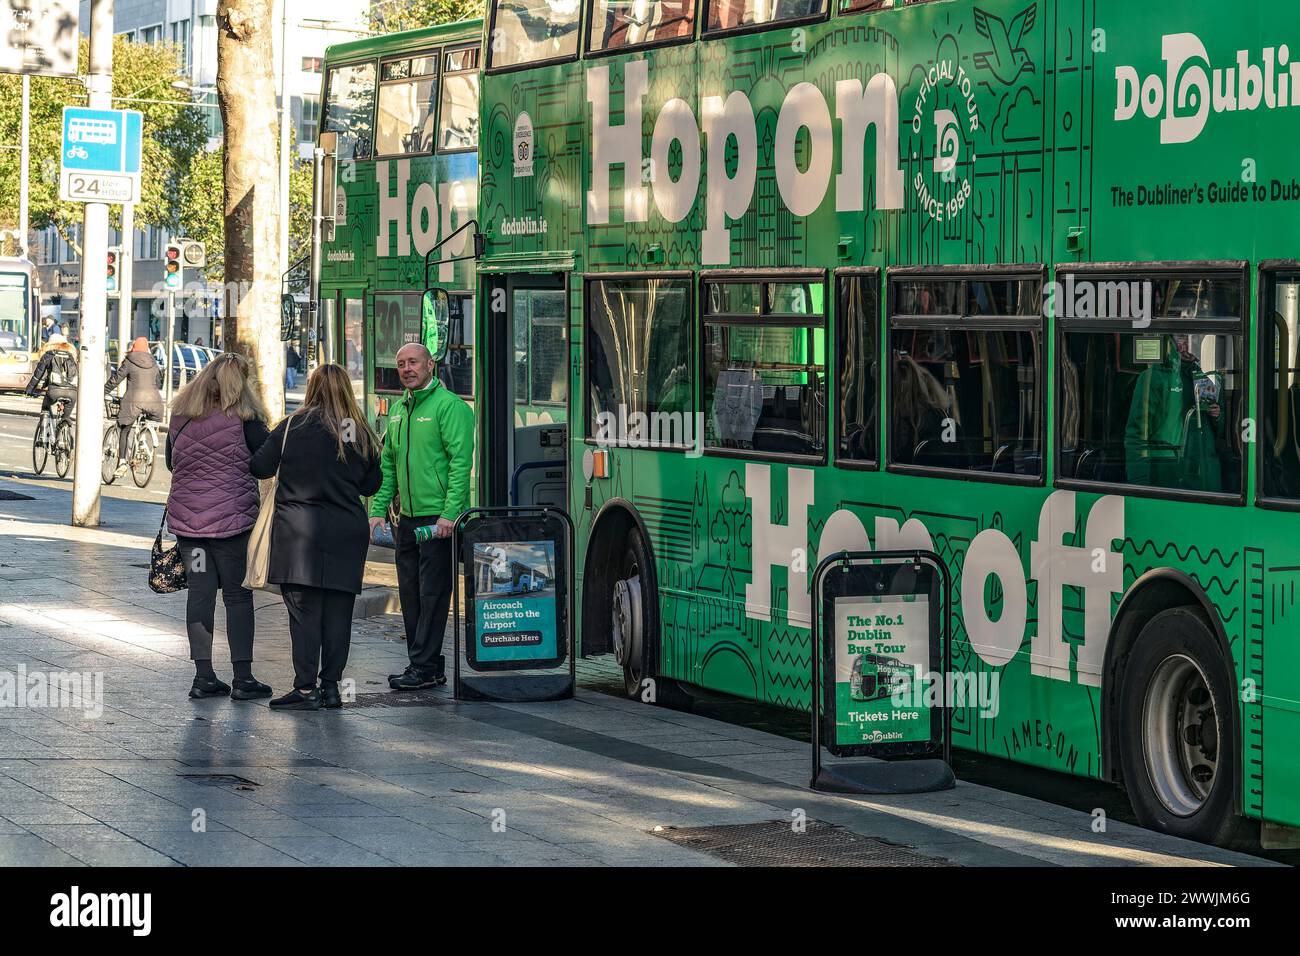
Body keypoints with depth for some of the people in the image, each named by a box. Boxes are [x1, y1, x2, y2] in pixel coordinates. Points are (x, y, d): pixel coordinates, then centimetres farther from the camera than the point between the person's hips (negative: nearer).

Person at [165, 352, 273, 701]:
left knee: (199, 592, 8)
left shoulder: (179, 416, 5)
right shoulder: (243, 419, -10)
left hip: (187, 520, 4)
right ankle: (243, 677, 4)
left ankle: (203, 675, 8)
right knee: (238, 595, 3)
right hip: (233, 517, -4)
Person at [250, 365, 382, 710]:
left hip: (300, 529, -3)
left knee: (304, 609, -2)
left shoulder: (293, 426, -5)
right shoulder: (362, 434, 5)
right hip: (347, 532, 3)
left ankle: (306, 689, -5)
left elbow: (260, 467, -1)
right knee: (338, 612, 7)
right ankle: (331, 686, 10)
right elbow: (372, 485, 13)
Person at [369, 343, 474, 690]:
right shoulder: (398, 410, 16)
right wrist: (378, 509, 12)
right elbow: (388, 464, 21)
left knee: (433, 593, -5)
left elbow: (460, 462, -16)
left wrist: (449, 514, -22)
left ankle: (424, 667, -3)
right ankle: (430, 665, 17)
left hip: (440, 520, -8)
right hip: (408, 518, 8)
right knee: (409, 593, 10)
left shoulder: (449, 406, -10)